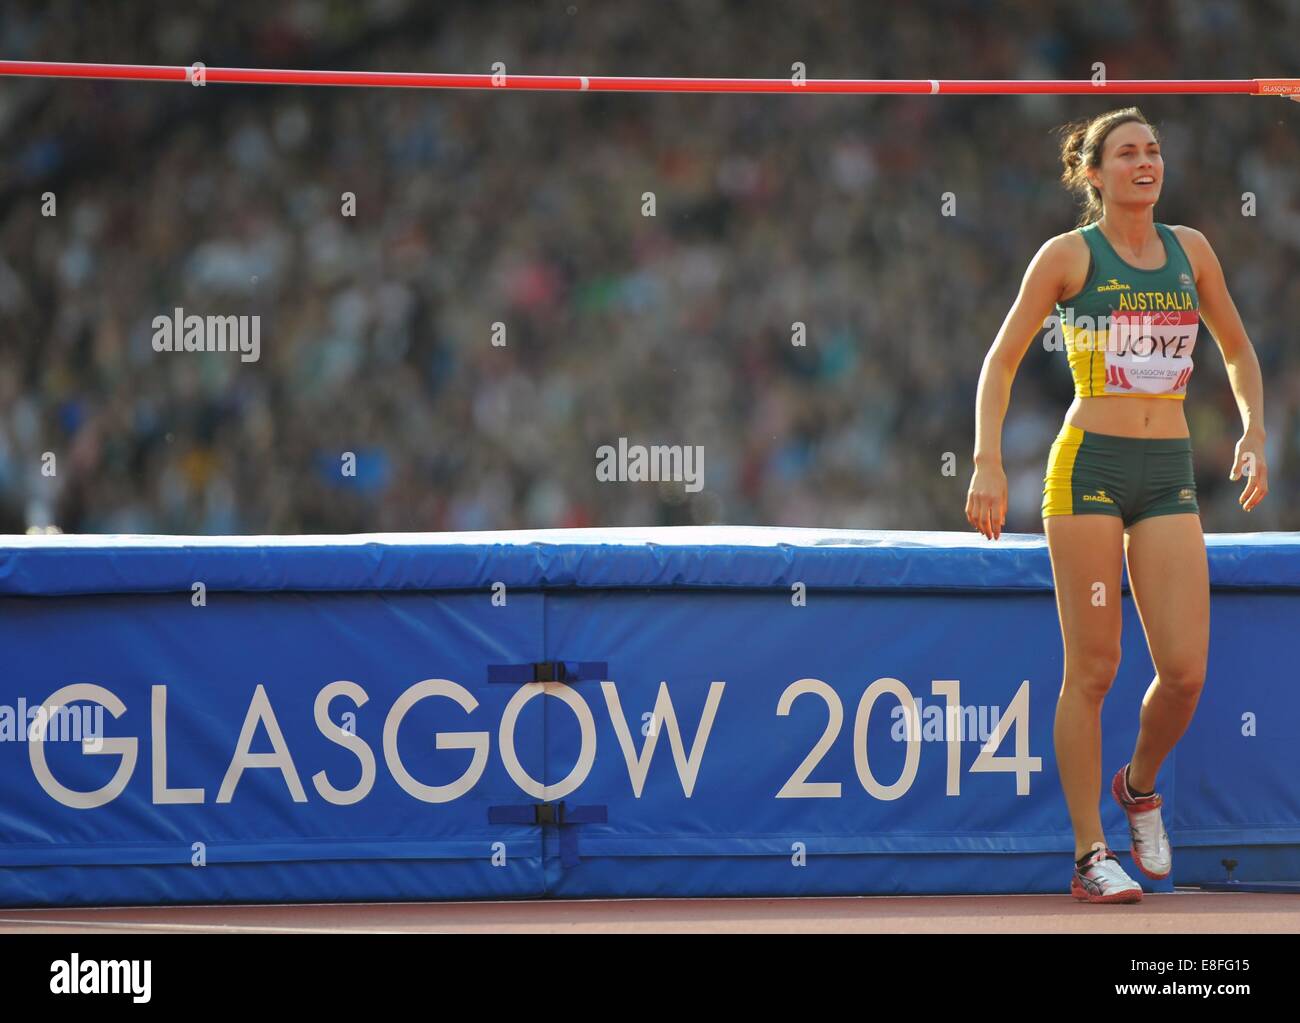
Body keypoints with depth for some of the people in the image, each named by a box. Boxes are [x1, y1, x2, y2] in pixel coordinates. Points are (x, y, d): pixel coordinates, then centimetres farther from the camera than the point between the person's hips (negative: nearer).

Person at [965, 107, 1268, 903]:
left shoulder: (1190, 250, 11)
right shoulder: (1069, 256, 0)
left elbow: (1238, 348, 23)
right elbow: (1001, 361, 2)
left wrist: (1254, 433, 8)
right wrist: (988, 465, -8)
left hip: (1171, 478, 4)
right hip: (1090, 468, -4)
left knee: (1186, 670, -7)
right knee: (1093, 668, -4)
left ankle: (1140, 785, 24)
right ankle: (1091, 855, 3)